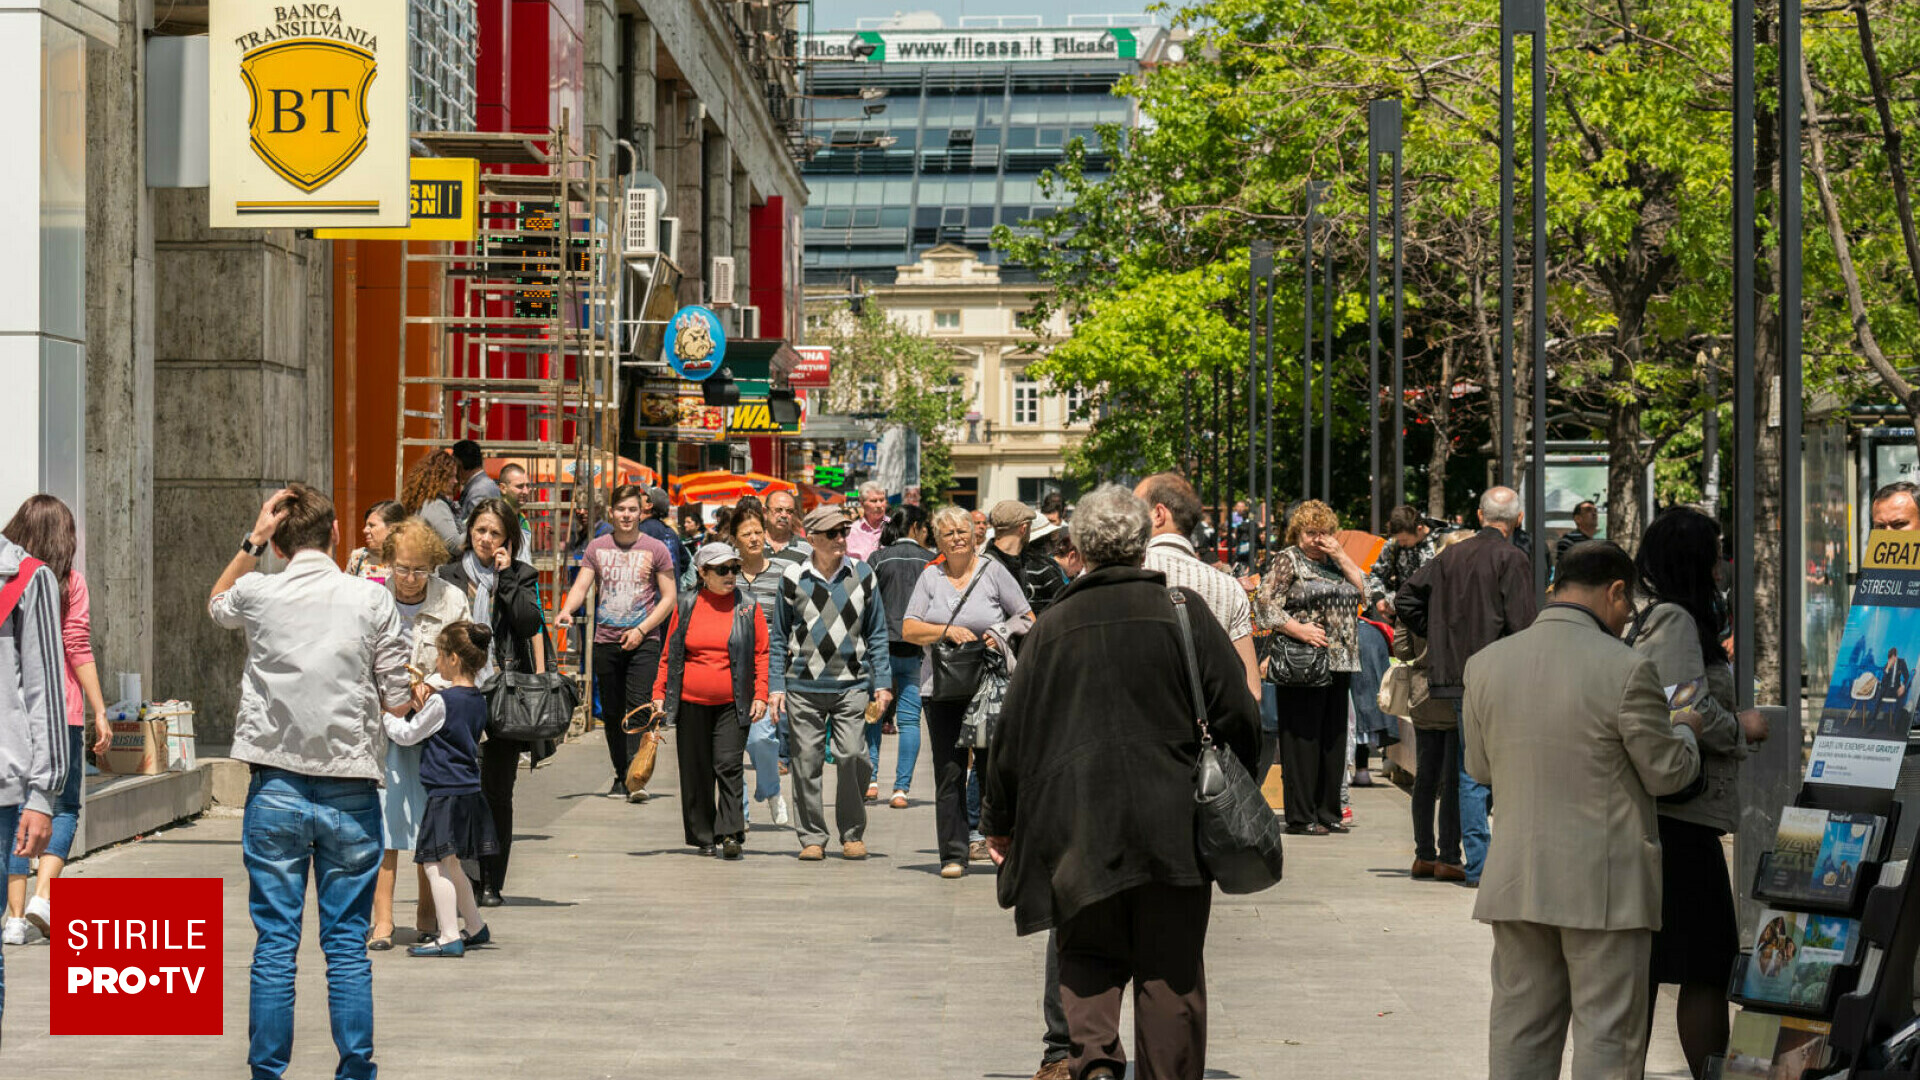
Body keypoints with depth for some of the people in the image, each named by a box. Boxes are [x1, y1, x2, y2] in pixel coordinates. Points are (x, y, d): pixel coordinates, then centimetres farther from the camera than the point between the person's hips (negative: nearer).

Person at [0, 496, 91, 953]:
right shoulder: (69, 582, -4)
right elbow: (79, 651, -8)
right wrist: (99, 712, -5)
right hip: (60, 709, -3)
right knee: (64, 807, 9)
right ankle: (43, 896, -9)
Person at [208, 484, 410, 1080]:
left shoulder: (258, 593, -2)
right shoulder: (373, 599, -4)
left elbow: (216, 604, 23)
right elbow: (397, 701, -1)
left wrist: (251, 541, 14)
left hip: (276, 789, 0)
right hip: (350, 792, 0)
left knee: (274, 942, 4)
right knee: (347, 943, 6)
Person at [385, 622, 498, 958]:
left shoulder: (442, 701, -15)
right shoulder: (477, 700, 9)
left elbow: (408, 735, -5)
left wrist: (386, 717, 11)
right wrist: (424, 710, 5)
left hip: (445, 793, -9)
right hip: (468, 790, 9)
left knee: (436, 863, -6)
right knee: (449, 864, 20)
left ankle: (450, 937, -8)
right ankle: (475, 928, 27)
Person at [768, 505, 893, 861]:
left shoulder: (862, 575, 8)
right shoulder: (792, 579, 4)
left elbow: (876, 633, 14)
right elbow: (779, 638, 11)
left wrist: (882, 682, 8)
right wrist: (776, 686, 4)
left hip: (851, 683, 0)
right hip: (803, 685, 0)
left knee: (852, 756, -10)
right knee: (806, 762, 0)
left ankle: (852, 834, 6)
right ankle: (812, 838, 11)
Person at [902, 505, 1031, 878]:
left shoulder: (992, 572, 4)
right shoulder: (930, 577, 9)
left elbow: (1027, 620, 6)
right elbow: (909, 629, 3)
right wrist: (947, 631, -12)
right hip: (942, 690, 2)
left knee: (993, 767, -4)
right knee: (949, 773, 0)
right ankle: (953, 854, 2)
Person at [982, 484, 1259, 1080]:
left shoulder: (1052, 626, 4)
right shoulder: (1182, 610, -1)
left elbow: (1012, 729, 8)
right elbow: (1236, 712, -2)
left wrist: (998, 820, 18)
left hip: (1076, 825, 1)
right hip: (1170, 823, -1)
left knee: (1089, 953, 12)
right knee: (1170, 971, 7)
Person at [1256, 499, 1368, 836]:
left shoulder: (1334, 562, 18)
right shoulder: (1286, 560, -2)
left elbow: (1362, 590, 11)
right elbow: (1267, 604, -10)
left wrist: (1341, 556, 1)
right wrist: (1300, 631, -19)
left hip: (1339, 663, 7)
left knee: (1333, 739, 9)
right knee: (1302, 739, -5)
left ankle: (1328, 811, 16)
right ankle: (1300, 816, -2)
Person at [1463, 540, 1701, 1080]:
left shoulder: (1486, 664, 0)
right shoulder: (1626, 670, -14)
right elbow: (1667, 773, -4)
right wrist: (1684, 730, 17)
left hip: (1517, 881, 5)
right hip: (1605, 883, -4)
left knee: (1520, 1033, 11)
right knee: (1607, 1037, 3)